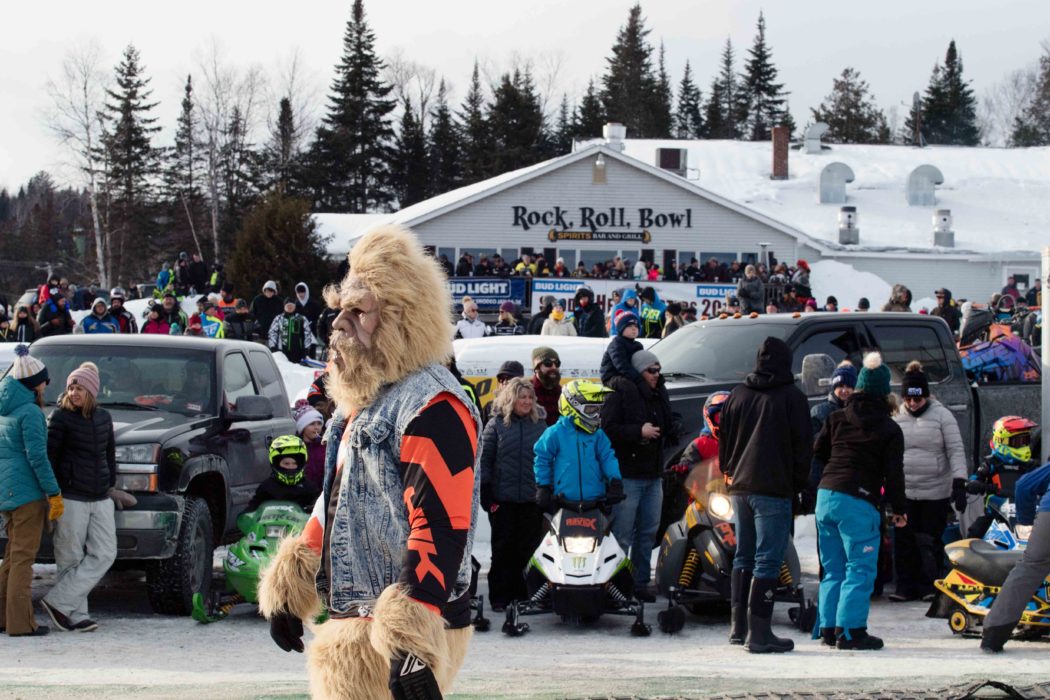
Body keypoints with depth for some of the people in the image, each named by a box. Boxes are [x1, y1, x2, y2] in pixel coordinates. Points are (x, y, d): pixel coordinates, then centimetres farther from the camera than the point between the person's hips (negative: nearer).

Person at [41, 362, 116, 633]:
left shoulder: (103, 417, 11)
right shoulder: (61, 417, -5)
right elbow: (49, 456, -7)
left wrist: (111, 485, 17)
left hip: (100, 499, 6)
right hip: (72, 498, -6)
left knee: (104, 554, -4)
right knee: (70, 558, -3)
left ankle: (58, 601, -3)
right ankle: (76, 615, 3)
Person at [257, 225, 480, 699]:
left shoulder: (433, 408, -17)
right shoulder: (361, 401, 17)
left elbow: (440, 530, -25)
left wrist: (414, 644, -31)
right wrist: (289, 587, 24)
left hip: (399, 640, -10)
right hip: (353, 623, 10)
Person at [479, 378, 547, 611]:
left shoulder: (540, 424, 9)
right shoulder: (496, 424, 3)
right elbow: (484, 459, 1)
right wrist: (485, 494, -4)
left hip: (532, 500, 2)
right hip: (502, 500, -2)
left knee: (528, 548, 1)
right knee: (503, 548, 1)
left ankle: (524, 595, 9)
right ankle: (500, 597, 6)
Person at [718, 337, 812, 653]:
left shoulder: (737, 395, 9)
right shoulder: (792, 397, -7)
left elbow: (724, 441, 16)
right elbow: (803, 446, -6)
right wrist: (798, 483, 5)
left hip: (740, 487, 6)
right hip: (773, 489, -6)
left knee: (743, 556, 17)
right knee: (767, 561, -6)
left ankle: (739, 626, 20)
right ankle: (759, 633, -9)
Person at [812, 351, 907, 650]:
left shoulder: (837, 419, 9)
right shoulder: (889, 429, -3)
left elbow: (818, 451, 16)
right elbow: (893, 474, -5)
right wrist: (898, 509, 4)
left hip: (826, 495, 6)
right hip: (858, 502, -6)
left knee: (833, 568, 14)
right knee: (860, 569, -1)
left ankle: (828, 627, 13)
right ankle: (850, 631, -6)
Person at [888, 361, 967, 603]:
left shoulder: (941, 415, -2)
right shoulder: (897, 418, 8)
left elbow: (956, 451, -5)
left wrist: (959, 483, -13)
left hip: (935, 492, -3)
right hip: (904, 492, 3)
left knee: (931, 542, 1)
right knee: (904, 542, 1)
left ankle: (931, 587, 12)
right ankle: (906, 587, 9)